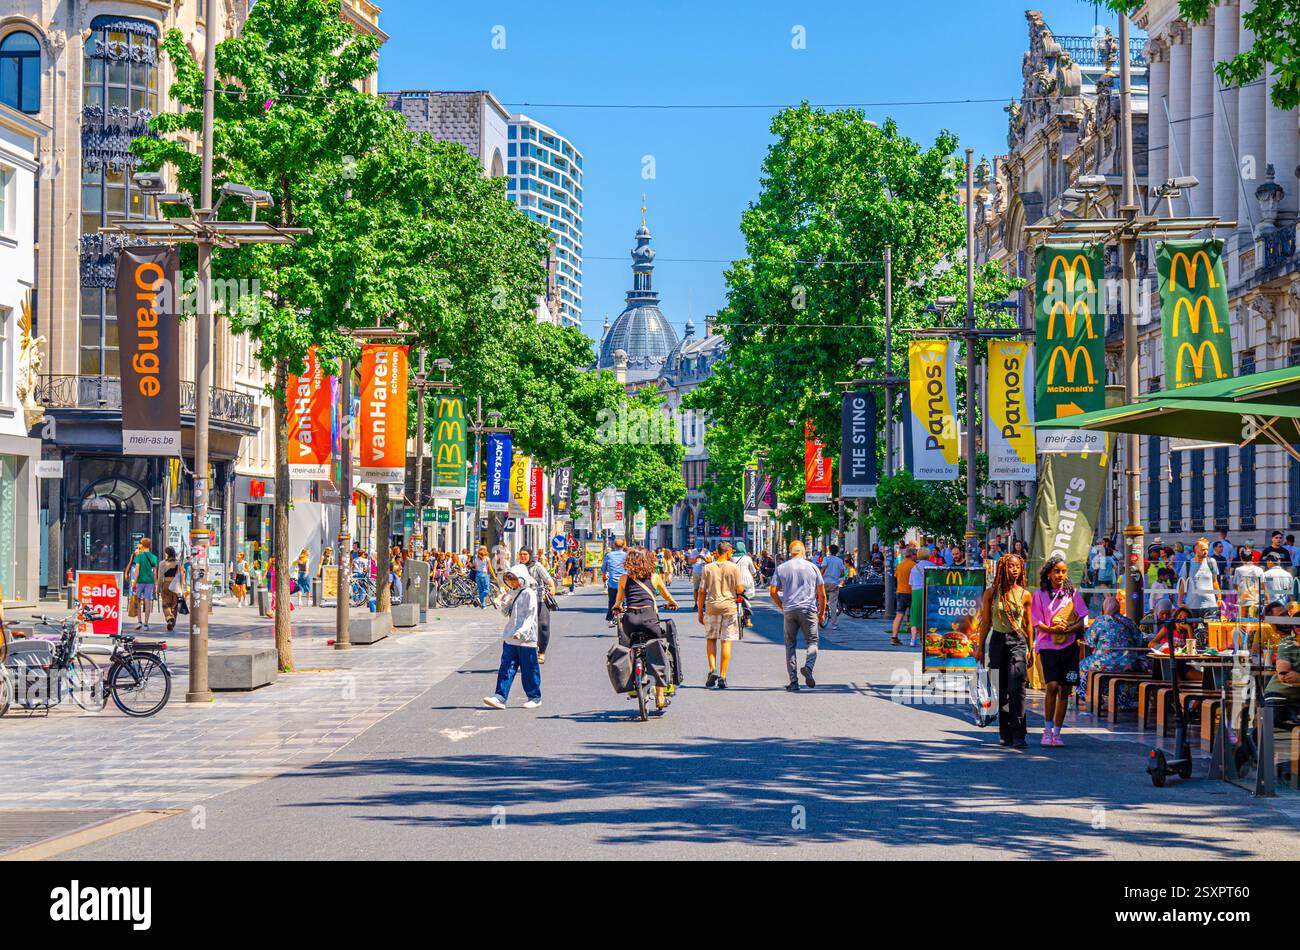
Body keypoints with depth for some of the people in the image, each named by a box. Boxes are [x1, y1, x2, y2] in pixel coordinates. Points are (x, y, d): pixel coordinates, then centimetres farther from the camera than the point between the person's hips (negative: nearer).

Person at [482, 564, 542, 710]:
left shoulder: (529, 594, -9)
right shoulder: (511, 593, 13)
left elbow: (530, 616, -15)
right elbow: (506, 613, 18)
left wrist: (522, 632, -26)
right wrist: (504, 603, -3)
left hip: (525, 638, -7)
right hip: (510, 638, 7)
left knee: (529, 669, 3)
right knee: (506, 667, 0)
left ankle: (535, 698, 14)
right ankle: (500, 697, -4)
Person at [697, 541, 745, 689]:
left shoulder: (708, 568, 2)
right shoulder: (733, 568, -3)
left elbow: (702, 591, 0)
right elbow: (740, 589, -7)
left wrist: (699, 611, 7)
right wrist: (742, 586, 17)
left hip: (712, 606, 1)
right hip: (729, 606, -1)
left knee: (711, 639, 16)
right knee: (726, 641, 3)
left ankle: (712, 670, -1)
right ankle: (722, 677, 1)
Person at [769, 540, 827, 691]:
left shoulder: (781, 568, 6)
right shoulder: (812, 567, 5)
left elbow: (773, 591, 0)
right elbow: (822, 594, 5)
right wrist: (822, 613, 15)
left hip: (789, 610, 1)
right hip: (809, 610, -1)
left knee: (790, 644, 8)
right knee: (812, 641, 6)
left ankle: (792, 681, 4)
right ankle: (808, 666, -22)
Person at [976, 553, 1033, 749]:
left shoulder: (1024, 595, 1)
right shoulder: (991, 593, 1)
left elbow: (1027, 624, 9)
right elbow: (986, 622, 8)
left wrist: (1030, 650, 11)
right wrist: (980, 647, 9)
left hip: (1017, 641, -2)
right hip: (997, 640, 2)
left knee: (1016, 688, -15)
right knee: (1001, 690, 7)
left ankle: (1018, 735, -17)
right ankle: (1006, 734, 16)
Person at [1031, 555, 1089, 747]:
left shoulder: (1072, 593, 9)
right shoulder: (1040, 594, 5)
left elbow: (1084, 620, 3)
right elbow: (1038, 623, 1)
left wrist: (1068, 629, -14)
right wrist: (1053, 629, -18)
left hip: (1069, 646, 2)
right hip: (1048, 646, -2)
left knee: (1065, 689, 1)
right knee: (1052, 685, -17)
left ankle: (1056, 733, 9)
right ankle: (1047, 730, -5)